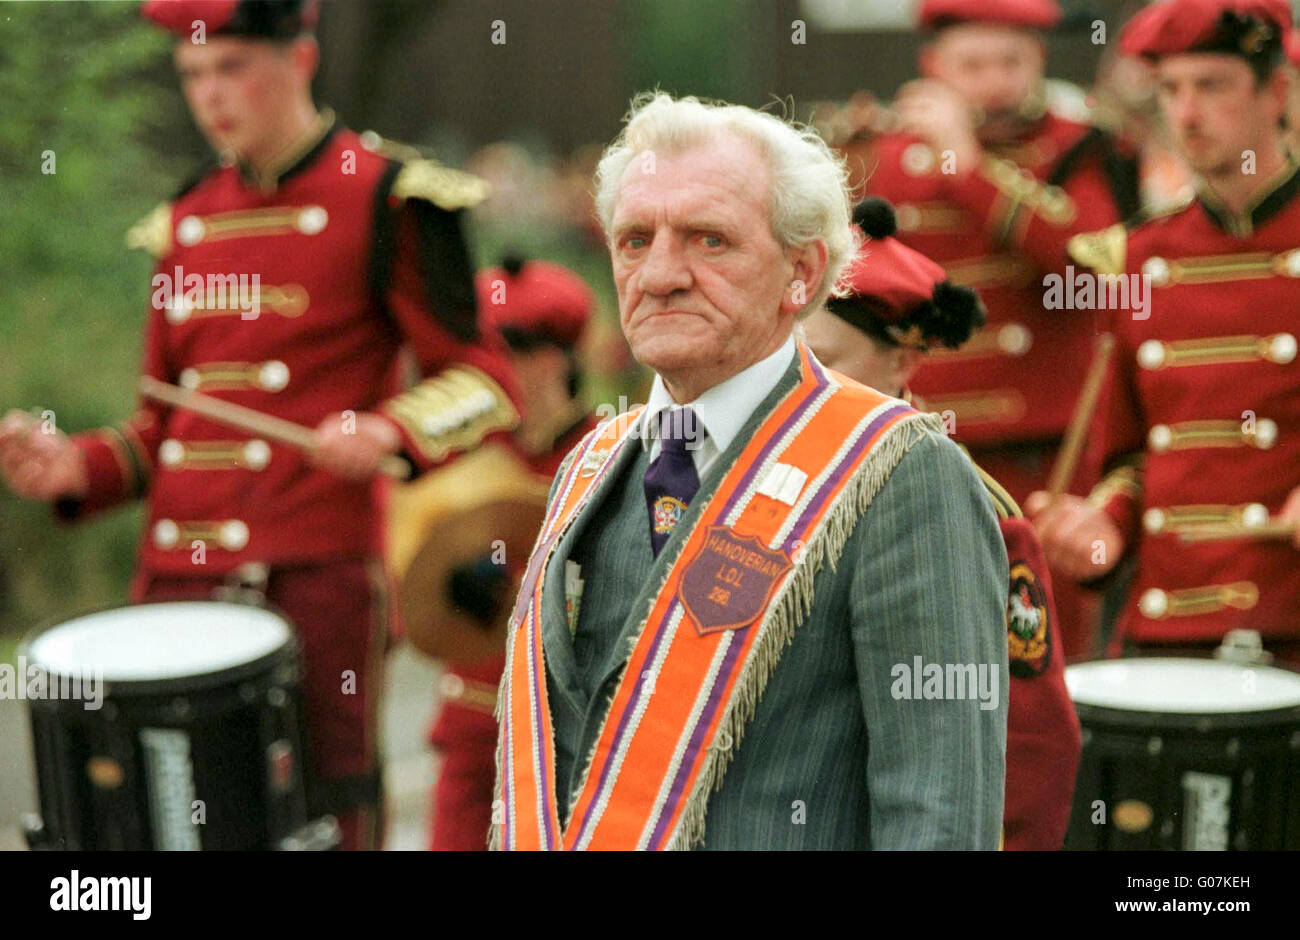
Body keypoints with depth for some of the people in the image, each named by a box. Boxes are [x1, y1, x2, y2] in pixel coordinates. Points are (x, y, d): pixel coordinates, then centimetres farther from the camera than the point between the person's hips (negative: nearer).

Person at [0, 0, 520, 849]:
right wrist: (77, 468, 3)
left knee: (326, 815, 0)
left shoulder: (385, 199, -1)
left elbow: (486, 382, -1)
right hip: (179, 573, 5)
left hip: (317, 577, -5)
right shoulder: (186, 222, 16)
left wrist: (390, 431, -20)